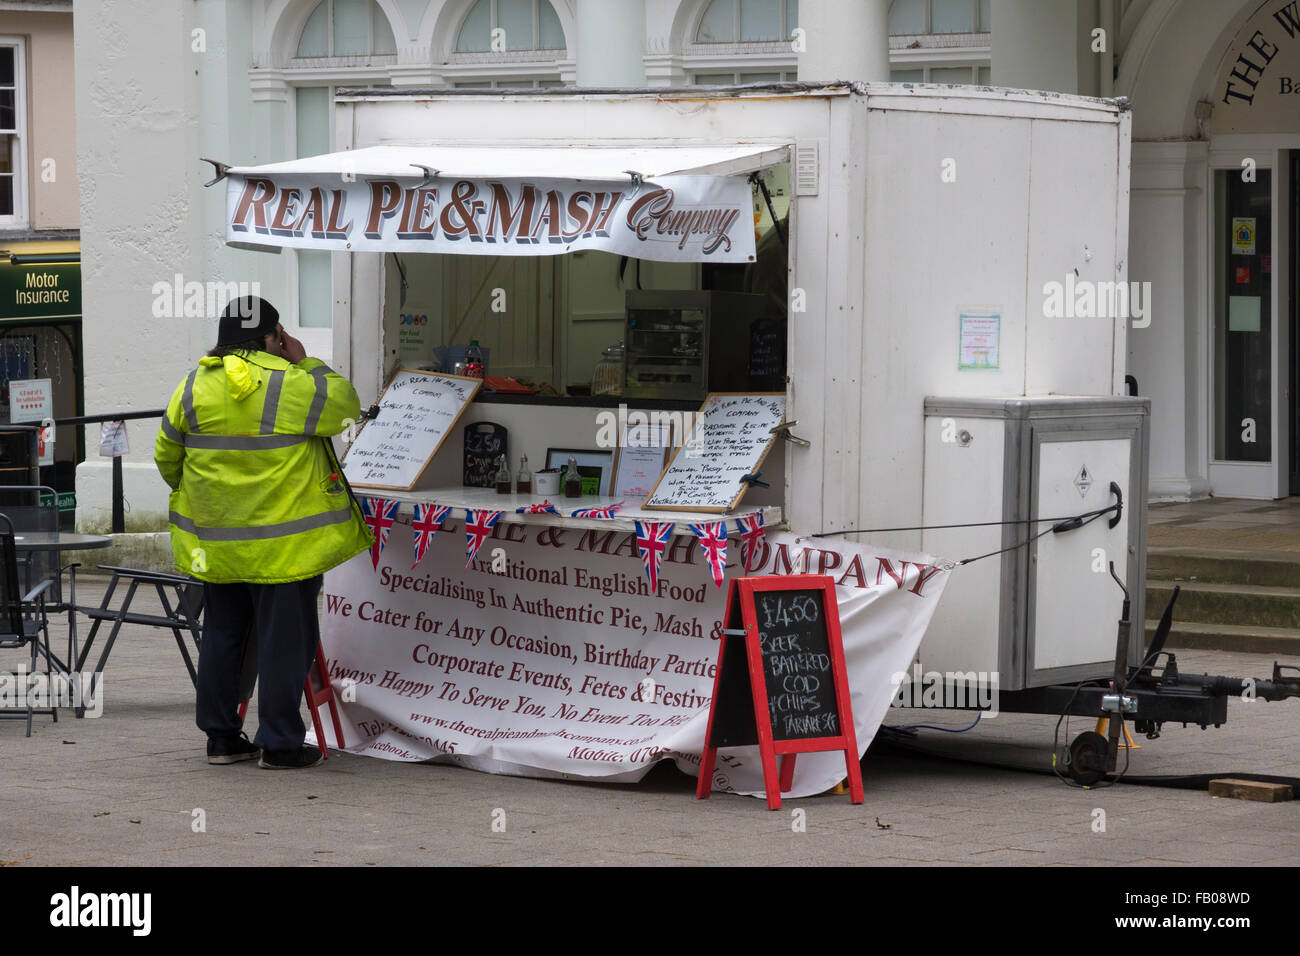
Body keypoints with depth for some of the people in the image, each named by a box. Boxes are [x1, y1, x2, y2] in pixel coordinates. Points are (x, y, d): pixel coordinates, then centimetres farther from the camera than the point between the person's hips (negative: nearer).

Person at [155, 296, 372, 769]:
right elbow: (346, 402, 1)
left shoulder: (193, 388, 1)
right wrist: (306, 363, 6)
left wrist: (189, 491, 28)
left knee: (221, 635, 16)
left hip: (216, 542, 5)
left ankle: (221, 737, 21)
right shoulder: (294, 386, -15)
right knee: (284, 640, 3)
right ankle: (279, 743, 7)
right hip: (283, 544, -5)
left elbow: (167, 456, 11)